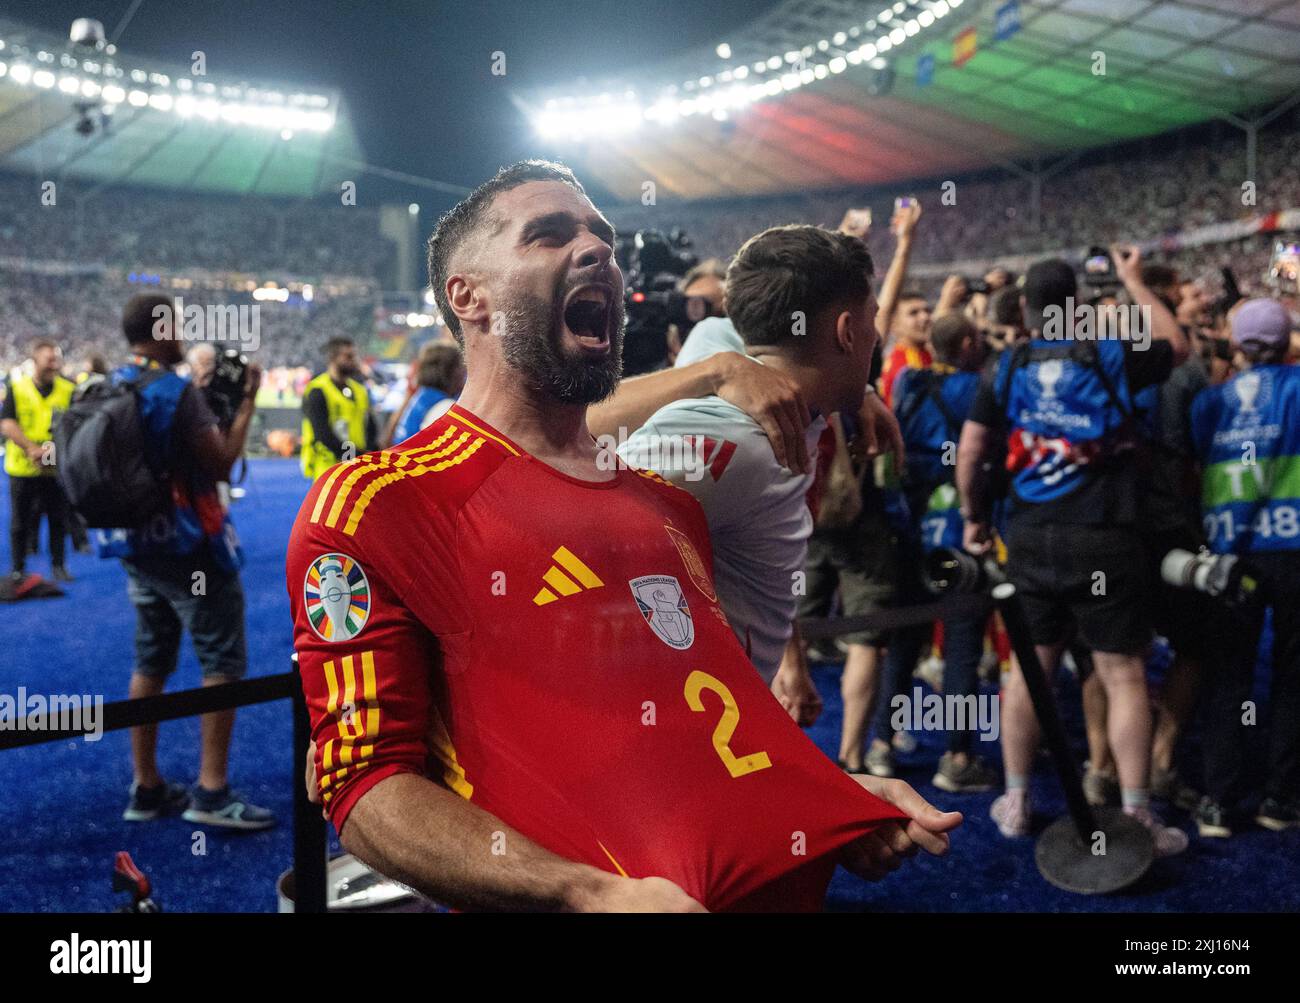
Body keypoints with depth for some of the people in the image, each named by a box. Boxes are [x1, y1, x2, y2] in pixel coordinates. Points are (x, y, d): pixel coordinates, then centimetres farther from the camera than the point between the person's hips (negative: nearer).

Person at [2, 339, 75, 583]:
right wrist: (31, 449, -21)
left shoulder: (69, 390, 3)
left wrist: (58, 448, -21)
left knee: (59, 520, 6)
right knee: (21, 521, 9)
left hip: (57, 469, 1)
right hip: (22, 468, 0)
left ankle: (58, 565, 18)